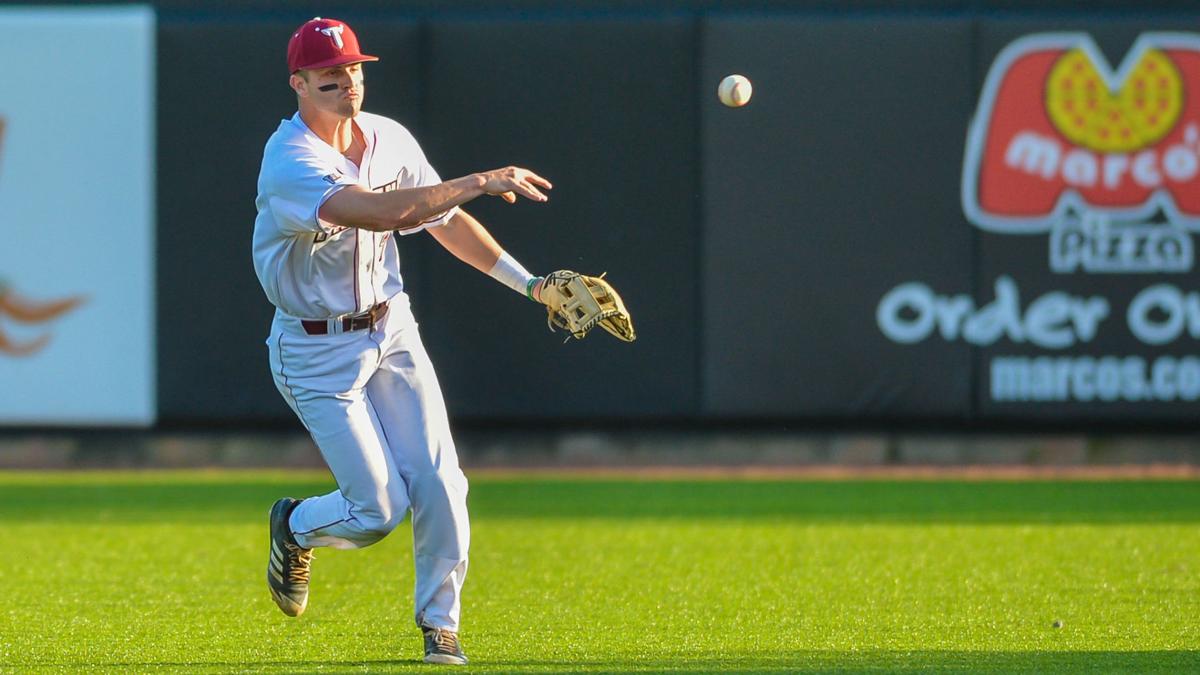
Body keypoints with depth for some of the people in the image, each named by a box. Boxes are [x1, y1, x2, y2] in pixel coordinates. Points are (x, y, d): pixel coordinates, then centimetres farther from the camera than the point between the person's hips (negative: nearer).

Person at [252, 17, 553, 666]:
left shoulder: (387, 139, -1)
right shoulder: (290, 164, -25)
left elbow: (444, 218, 12)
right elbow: (380, 212, -39)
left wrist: (528, 283, 8)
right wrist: (478, 182, -40)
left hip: (391, 331, 6)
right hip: (316, 351, -6)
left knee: (437, 485, -6)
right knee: (379, 508, -7)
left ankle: (440, 623, 12)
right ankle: (294, 528, 27)